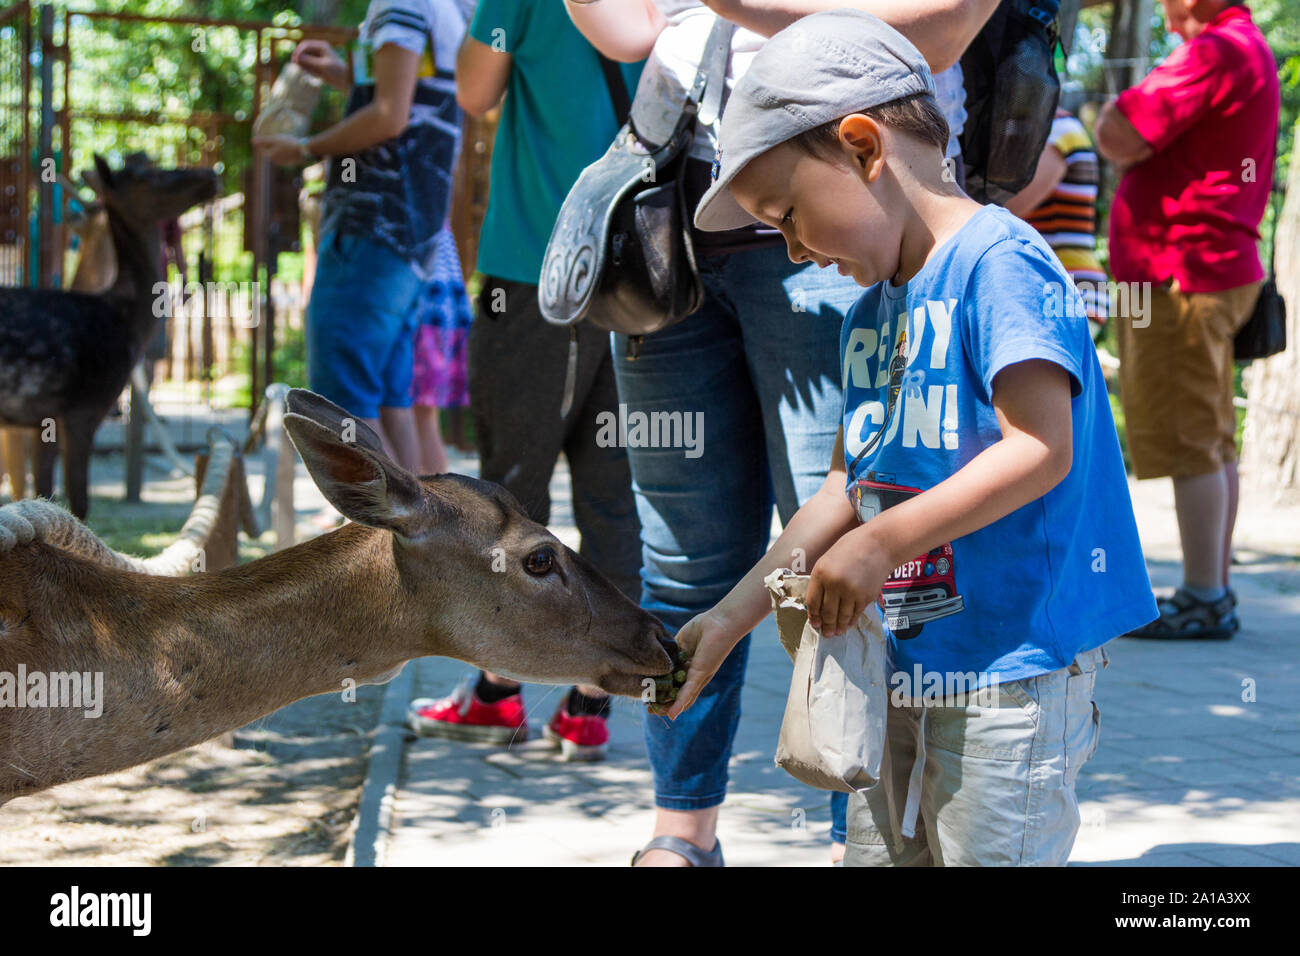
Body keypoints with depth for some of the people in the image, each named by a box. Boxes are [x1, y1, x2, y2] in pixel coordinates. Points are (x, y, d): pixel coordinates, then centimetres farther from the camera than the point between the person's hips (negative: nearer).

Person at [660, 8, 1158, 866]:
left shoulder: (998, 261, -13)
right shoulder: (870, 312, 14)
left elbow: (1041, 449, -21)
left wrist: (881, 544, -21)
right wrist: (734, 615, 14)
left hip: (1012, 666, -9)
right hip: (903, 666, 9)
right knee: (879, 852, 13)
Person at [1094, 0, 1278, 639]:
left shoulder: (1211, 52, -17)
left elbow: (1118, 138, -20)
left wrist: (1116, 107, -1)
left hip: (1180, 273, -11)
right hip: (1221, 268, 11)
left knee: (1190, 444, -8)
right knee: (1211, 442, 13)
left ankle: (1203, 599, -6)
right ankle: (1214, 589, 18)